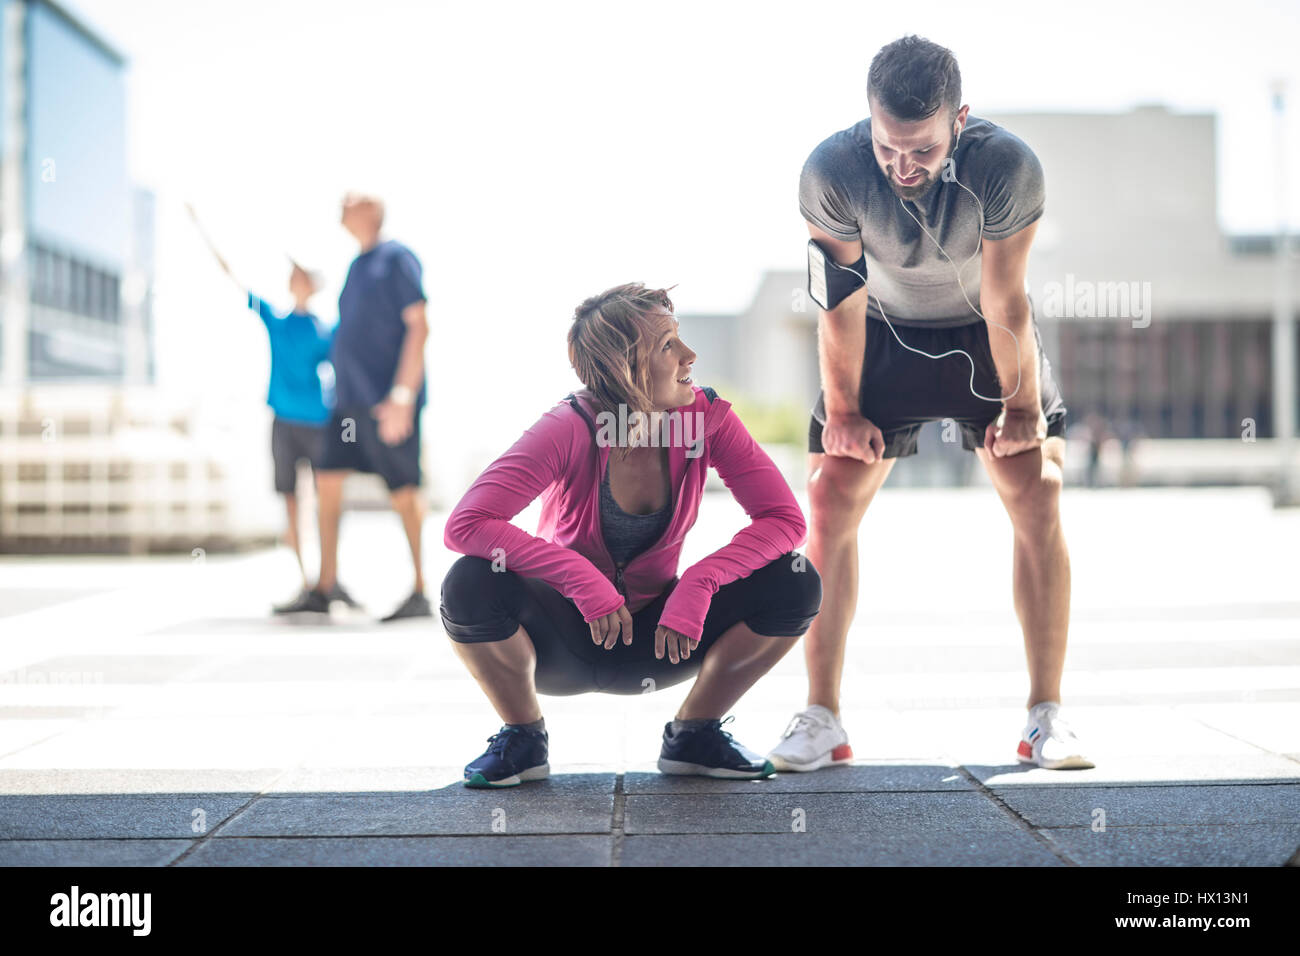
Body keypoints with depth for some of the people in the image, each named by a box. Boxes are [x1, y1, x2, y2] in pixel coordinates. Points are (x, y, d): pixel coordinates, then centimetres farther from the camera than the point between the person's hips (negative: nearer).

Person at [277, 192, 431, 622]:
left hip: (386, 401, -9)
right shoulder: (356, 265, 20)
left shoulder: (396, 257, -5)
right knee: (327, 481, 4)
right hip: (348, 400, 9)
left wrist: (402, 395, -20)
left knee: (405, 493, -5)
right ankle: (324, 588, 10)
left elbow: (418, 327, -13)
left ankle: (421, 593, 1)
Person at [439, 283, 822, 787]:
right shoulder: (570, 428, -25)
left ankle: (694, 733, 3)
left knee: (795, 584, -20)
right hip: (563, 642, -2)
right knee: (471, 584, -33)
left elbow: (785, 518, -18)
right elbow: (464, 525, -34)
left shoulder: (706, 416, -15)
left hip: (654, 639, 3)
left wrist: (696, 586, -32)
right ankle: (524, 739, -4)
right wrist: (584, 580, -41)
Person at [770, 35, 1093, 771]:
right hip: (885, 335, 1)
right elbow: (842, 301, -16)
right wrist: (842, 408, -9)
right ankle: (823, 719, -1)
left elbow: (1004, 302, -21)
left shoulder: (1008, 166, -32)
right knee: (829, 504, -9)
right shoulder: (831, 172, -29)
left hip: (988, 337, 0)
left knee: (1039, 497, -13)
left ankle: (1047, 717, -4)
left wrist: (1021, 405, -11)